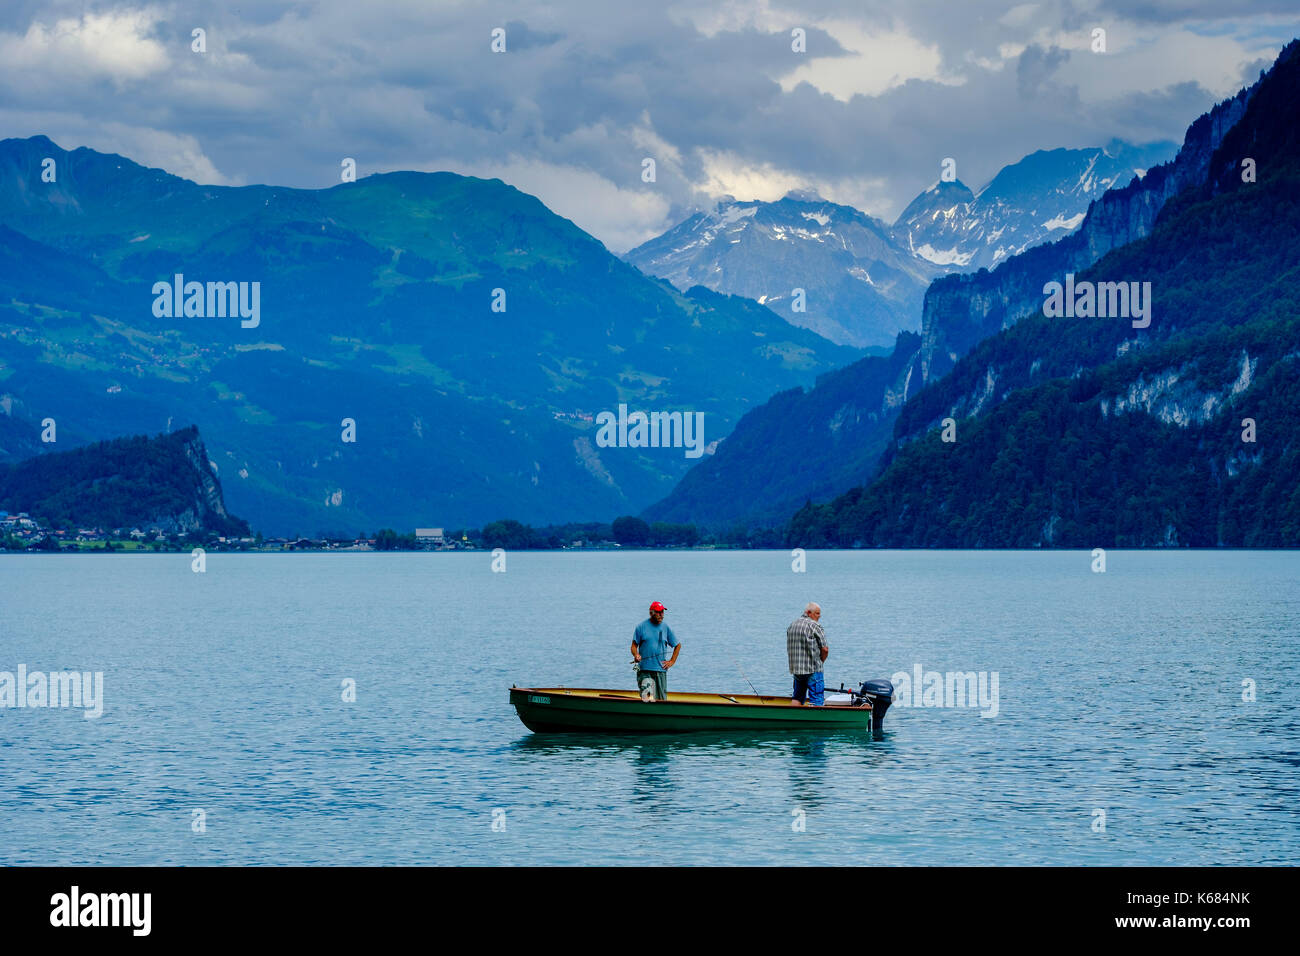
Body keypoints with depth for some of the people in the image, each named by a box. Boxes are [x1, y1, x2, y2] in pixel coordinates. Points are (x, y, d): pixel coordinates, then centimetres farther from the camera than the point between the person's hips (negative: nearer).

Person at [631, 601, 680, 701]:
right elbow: (634, 645, 4)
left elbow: (678, 645, 19)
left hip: (661, 670, 3)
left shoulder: (666, 628, 9)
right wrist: (636, 655, -17)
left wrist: (672, 662, 9)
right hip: (644, 669, -2)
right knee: (645, 698, -15)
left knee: (661, 700, 2)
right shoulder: (641, 627, 3)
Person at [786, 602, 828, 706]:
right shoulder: (815, 626, -9)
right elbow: (825, 649, -10)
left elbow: (789, 650, 16)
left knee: (798, 698, 15)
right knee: (816, 700, -4)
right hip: (813, 670, -7)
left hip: (795, 669, 7)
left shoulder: (791, 626, 13)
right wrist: (820, 662, 7)